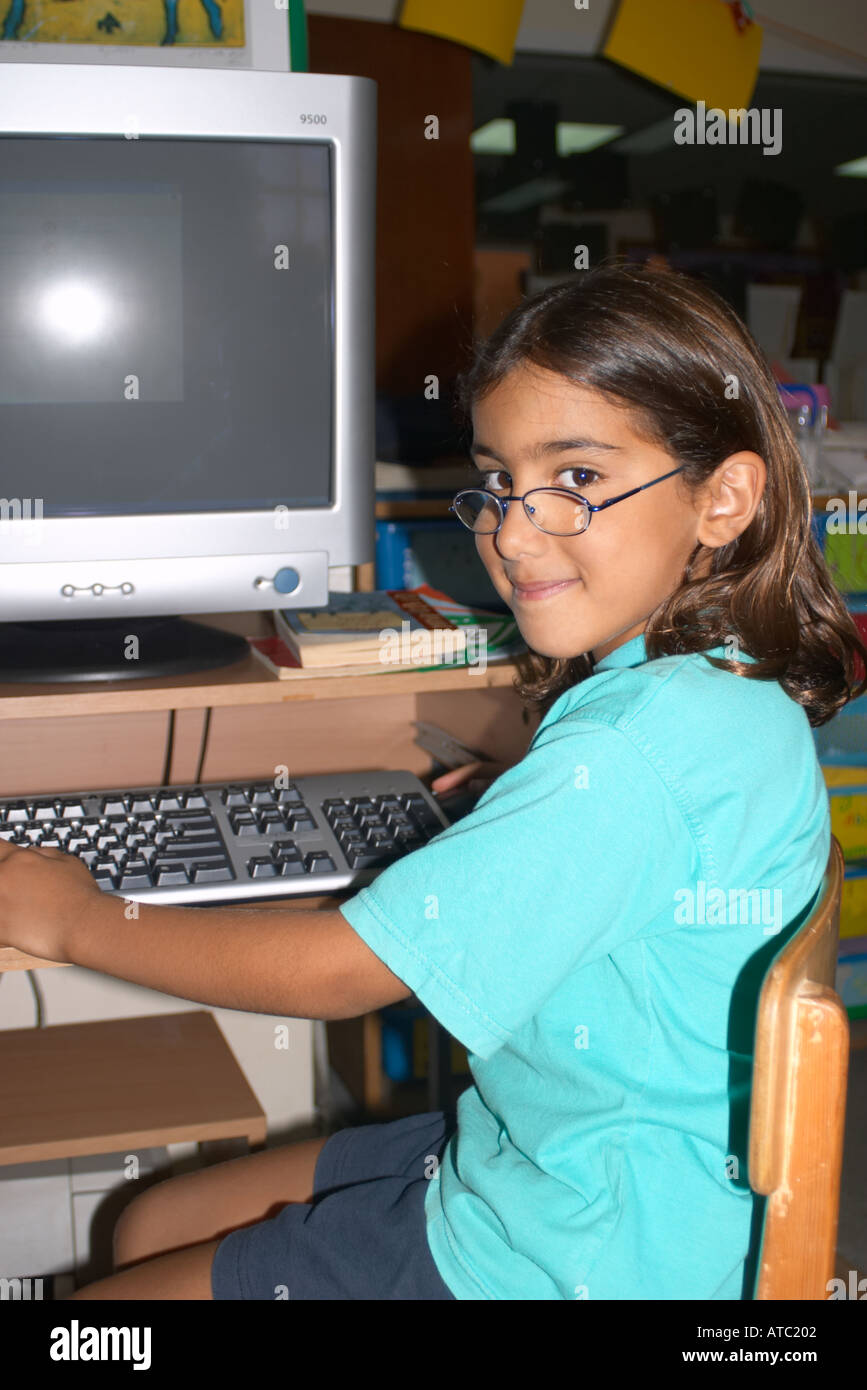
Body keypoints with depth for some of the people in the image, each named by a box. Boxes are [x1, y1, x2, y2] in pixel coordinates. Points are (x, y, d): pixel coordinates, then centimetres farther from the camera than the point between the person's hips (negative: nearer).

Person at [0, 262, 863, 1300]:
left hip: (562, 1256, -9)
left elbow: (336, 969, -24)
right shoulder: (740, 693, 0)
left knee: (107, 1295, 3)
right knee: (149, 1228, 18)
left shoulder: (631, 755, -30)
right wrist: (516, 815, 6)